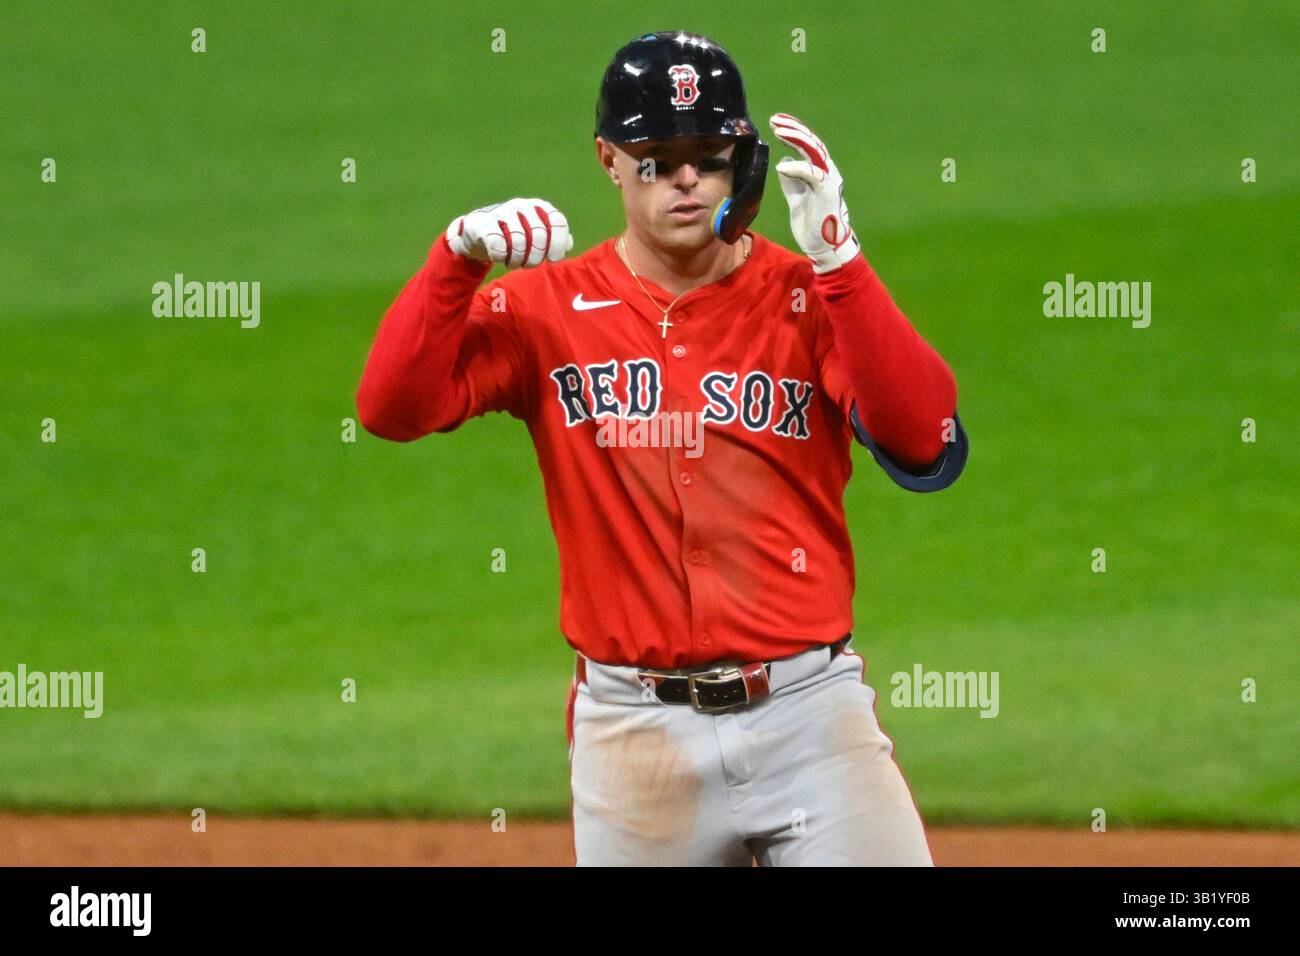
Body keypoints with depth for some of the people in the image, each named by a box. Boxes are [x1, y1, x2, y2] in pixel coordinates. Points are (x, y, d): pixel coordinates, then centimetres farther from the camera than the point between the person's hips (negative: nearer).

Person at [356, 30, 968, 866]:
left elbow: (926, 445, -14)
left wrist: (837, 258, -20)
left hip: (807, 710, -1)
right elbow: (393, 407, -7)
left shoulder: (808, 299, 2)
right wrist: (460, 257, -19)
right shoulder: (549, 308, 5)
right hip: (634, 726, 1)